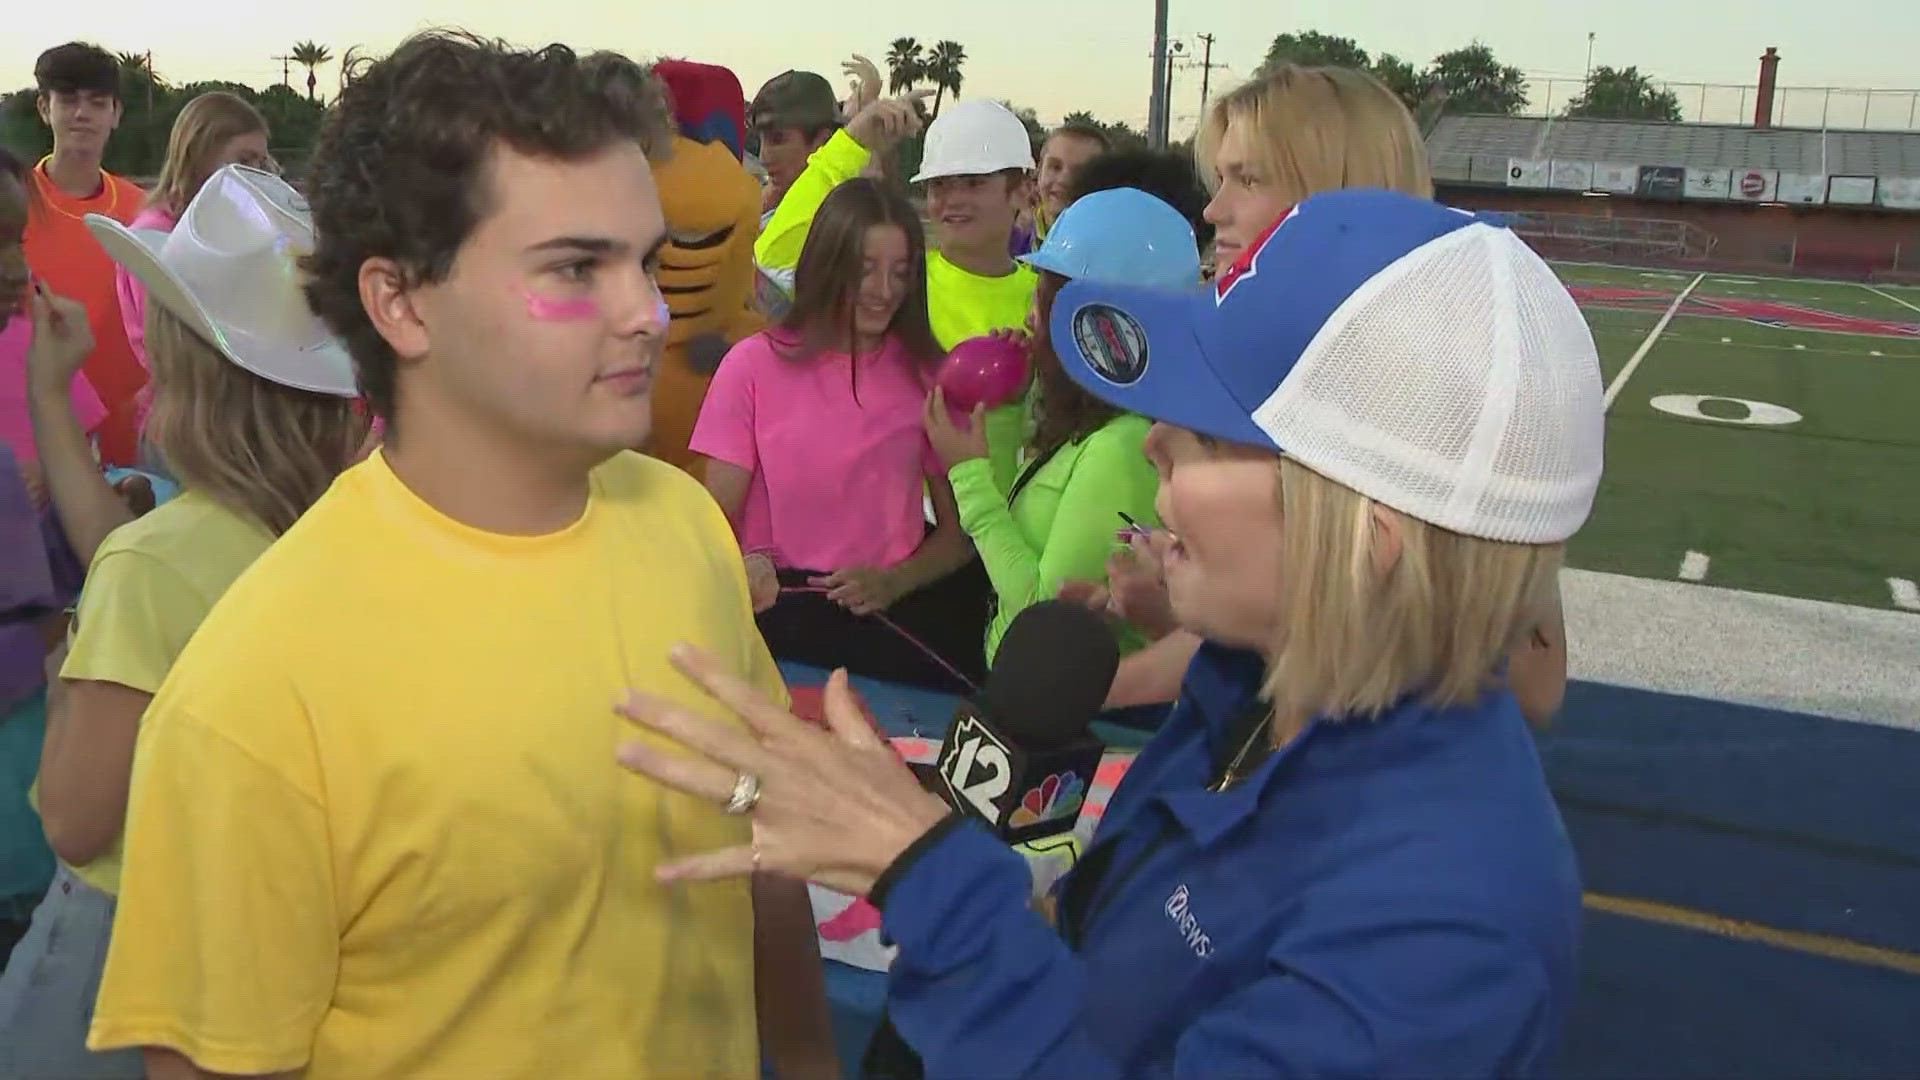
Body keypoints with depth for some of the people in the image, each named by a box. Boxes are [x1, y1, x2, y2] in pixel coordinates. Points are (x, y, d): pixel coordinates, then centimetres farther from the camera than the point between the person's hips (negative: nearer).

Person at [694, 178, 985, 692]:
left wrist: (894, 582, -9)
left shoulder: (928, 373, 7)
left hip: (897, 608, 2)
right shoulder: (755, 363, -2)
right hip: (782, 607, -2)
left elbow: (959, 528, 10)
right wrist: (745, 568, -23)